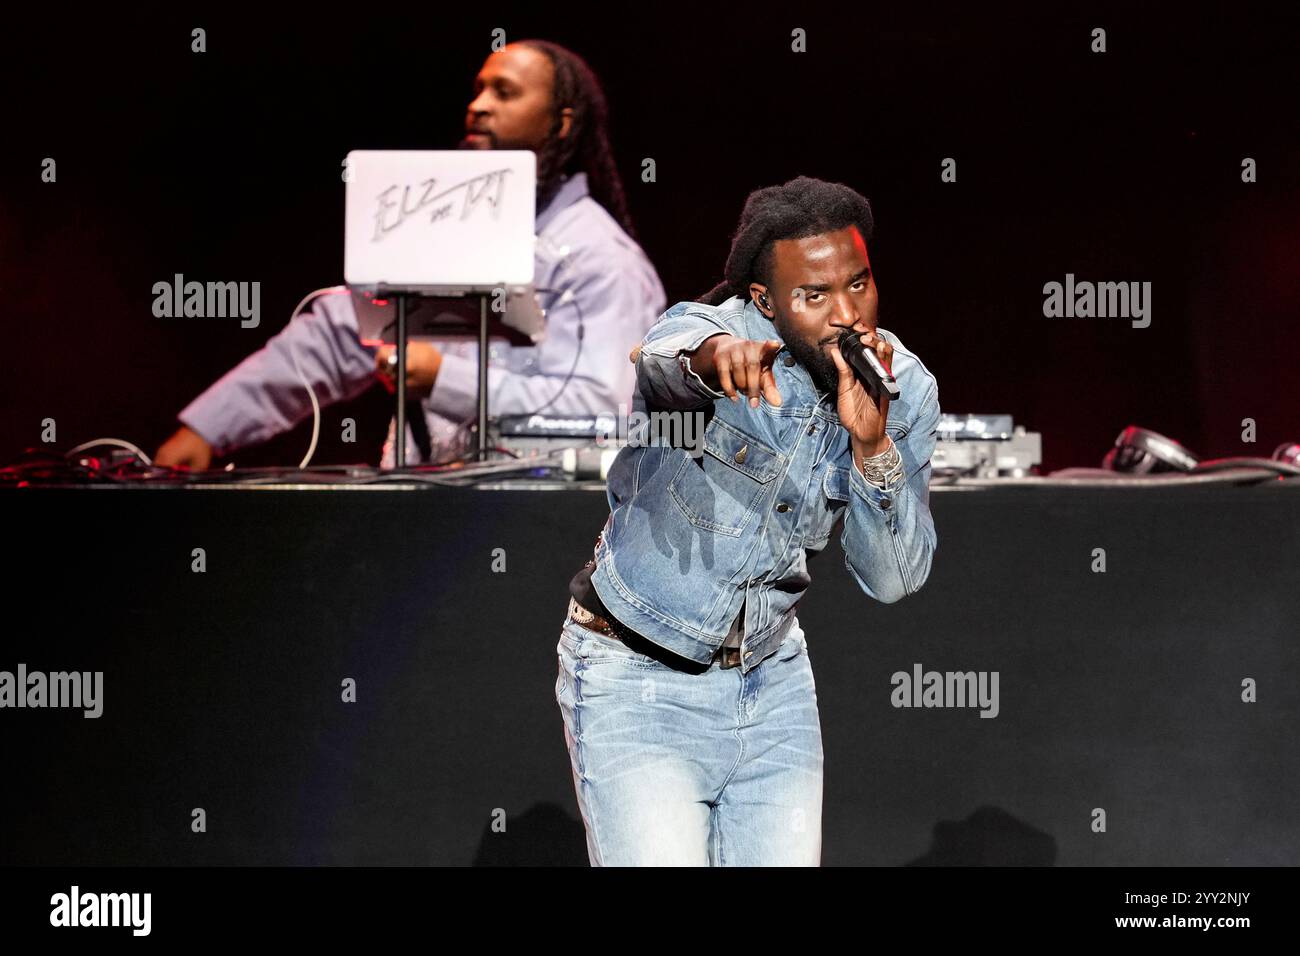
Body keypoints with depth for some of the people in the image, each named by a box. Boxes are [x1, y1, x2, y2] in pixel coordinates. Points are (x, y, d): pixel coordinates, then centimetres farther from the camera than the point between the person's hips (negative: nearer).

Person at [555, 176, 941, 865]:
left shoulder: (906, 388, -6)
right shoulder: (709, 331, -21)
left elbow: (893, 580, -7)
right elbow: (668, 352, -47)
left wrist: (871, 443, -23)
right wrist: (711, 356, -71)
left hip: (773, 678, 5)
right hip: (637, 678, -5)